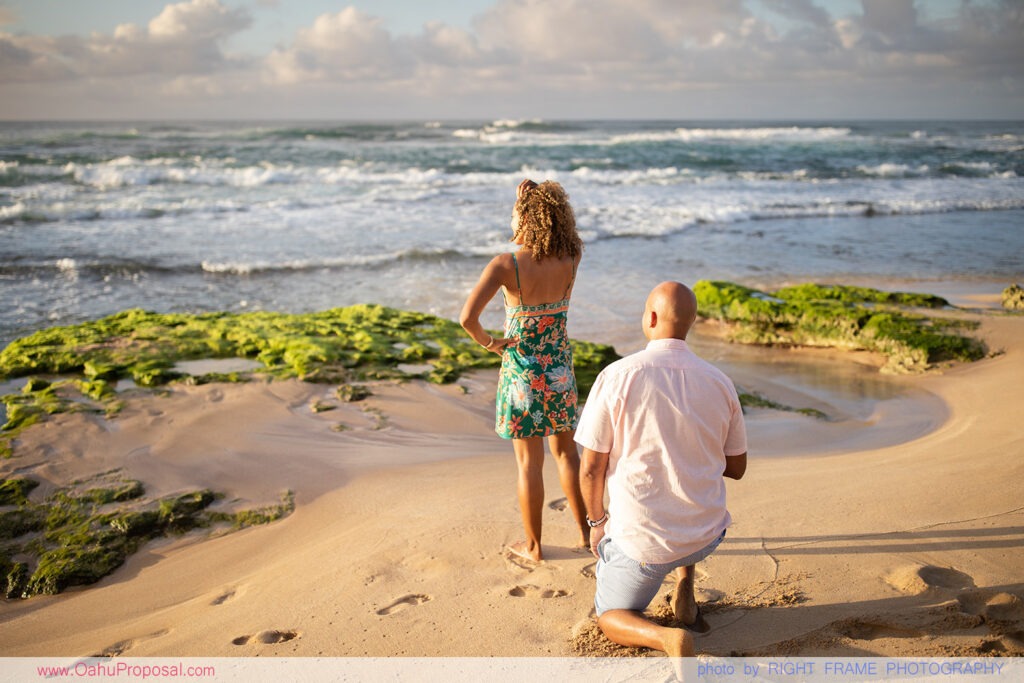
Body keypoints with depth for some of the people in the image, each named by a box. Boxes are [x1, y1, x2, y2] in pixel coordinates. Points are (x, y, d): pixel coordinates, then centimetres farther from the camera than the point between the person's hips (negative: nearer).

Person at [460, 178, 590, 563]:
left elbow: (467, 317, -30)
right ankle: (584, 530, 32)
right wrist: (536, 198, 4)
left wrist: (487, 342, -10)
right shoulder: (570, 260, -10)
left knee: (529, 463, 10)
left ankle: (533, 546, 24)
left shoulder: (506, 266, -21)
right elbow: (570, 235, 16)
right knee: (566, 451, 22)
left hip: (521, 373, -3)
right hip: (559, 370, 4)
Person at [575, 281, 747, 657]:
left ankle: (667, 636, -11)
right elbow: (737, 468, 7)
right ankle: (684, 595, 25)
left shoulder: (616, 376, -15)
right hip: (708, 535, 4)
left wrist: (597, 521, 8)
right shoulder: (720, 382, -4)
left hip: (642, 542, -4)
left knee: (611, 617, 22)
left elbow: (591, 468, -10)